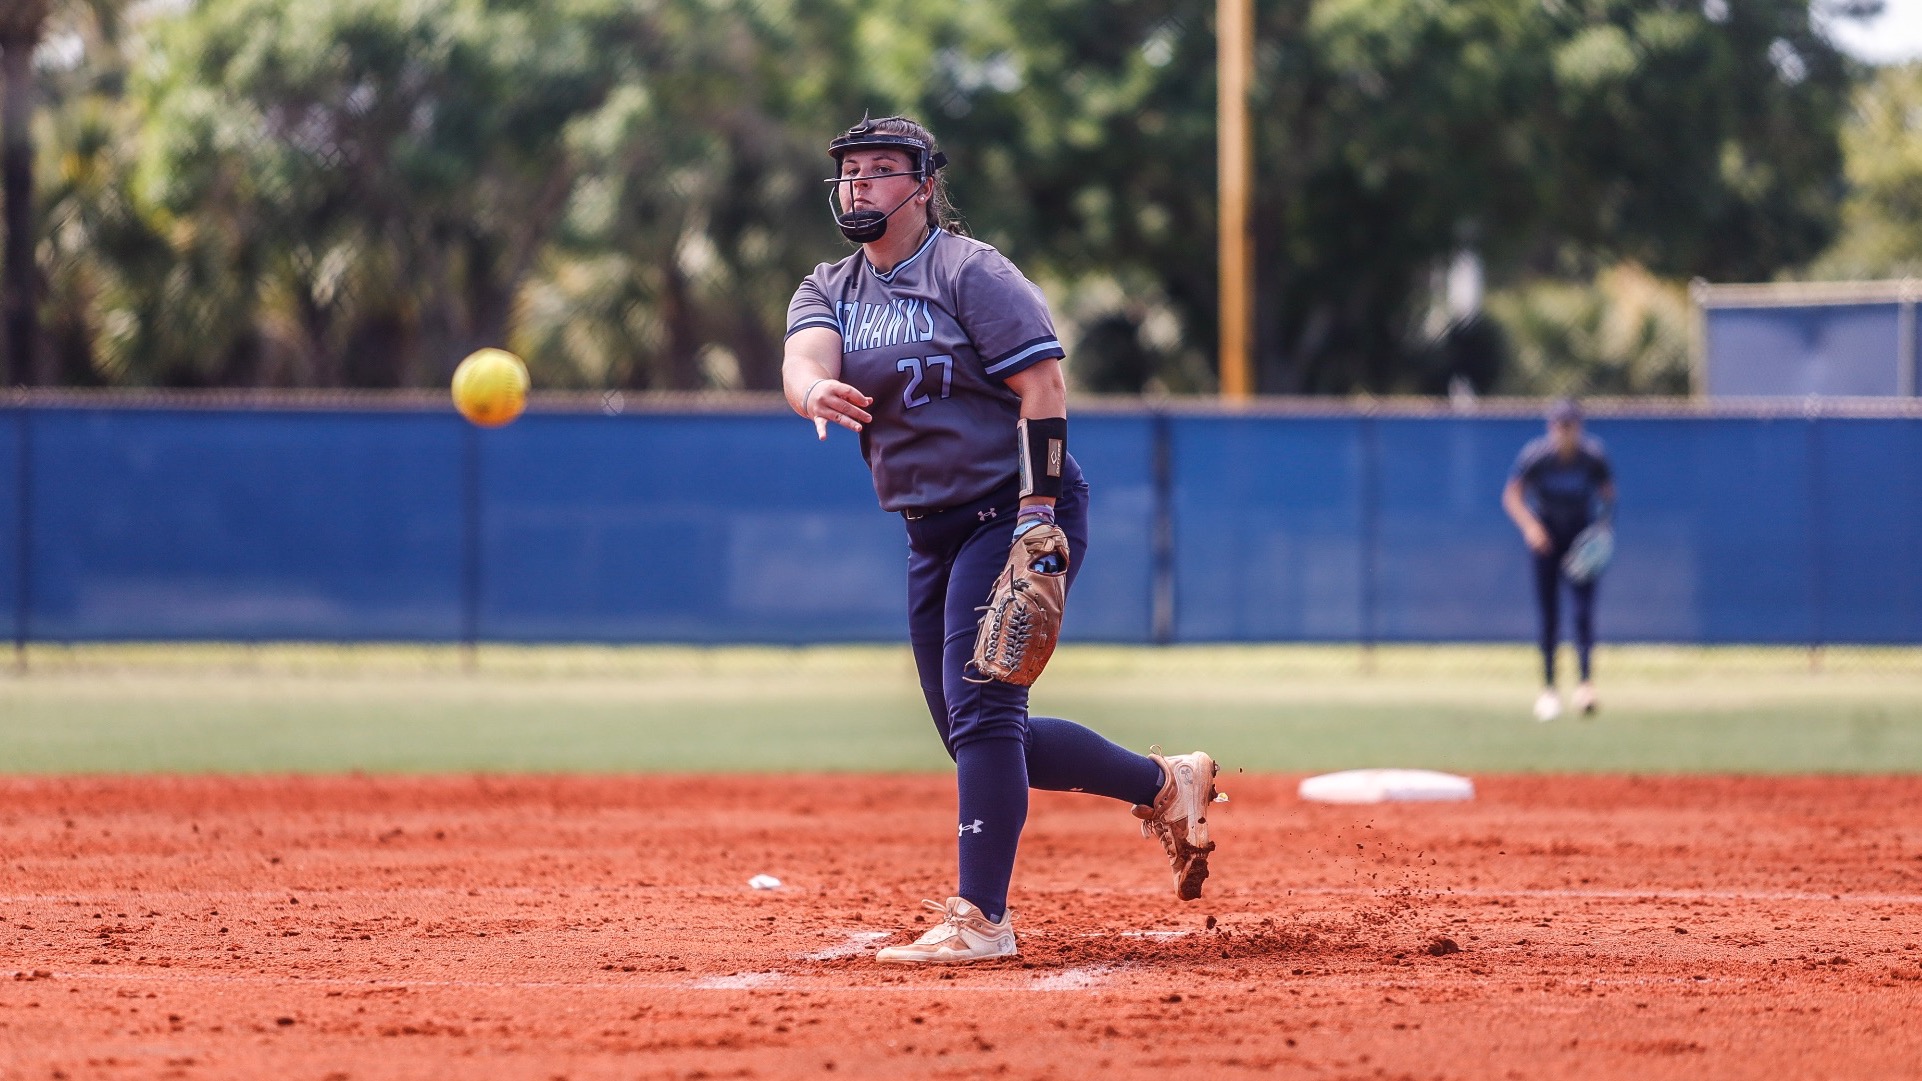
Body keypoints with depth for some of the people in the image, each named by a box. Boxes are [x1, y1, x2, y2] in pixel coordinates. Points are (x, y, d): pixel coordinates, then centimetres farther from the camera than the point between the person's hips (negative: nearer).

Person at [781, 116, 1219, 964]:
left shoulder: (972, 273, -10)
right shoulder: (829, 290, 10)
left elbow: (1043, 388, -15)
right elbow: (804, 359, -12)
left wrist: (1038, 518, -24)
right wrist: (816, 390, -37)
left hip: (1011, 514, -8)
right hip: (932, 534, 8)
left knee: (980, 710, -17)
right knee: (975, 732, 11)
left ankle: (982, 918, -17)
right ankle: (1164, 784, 26)